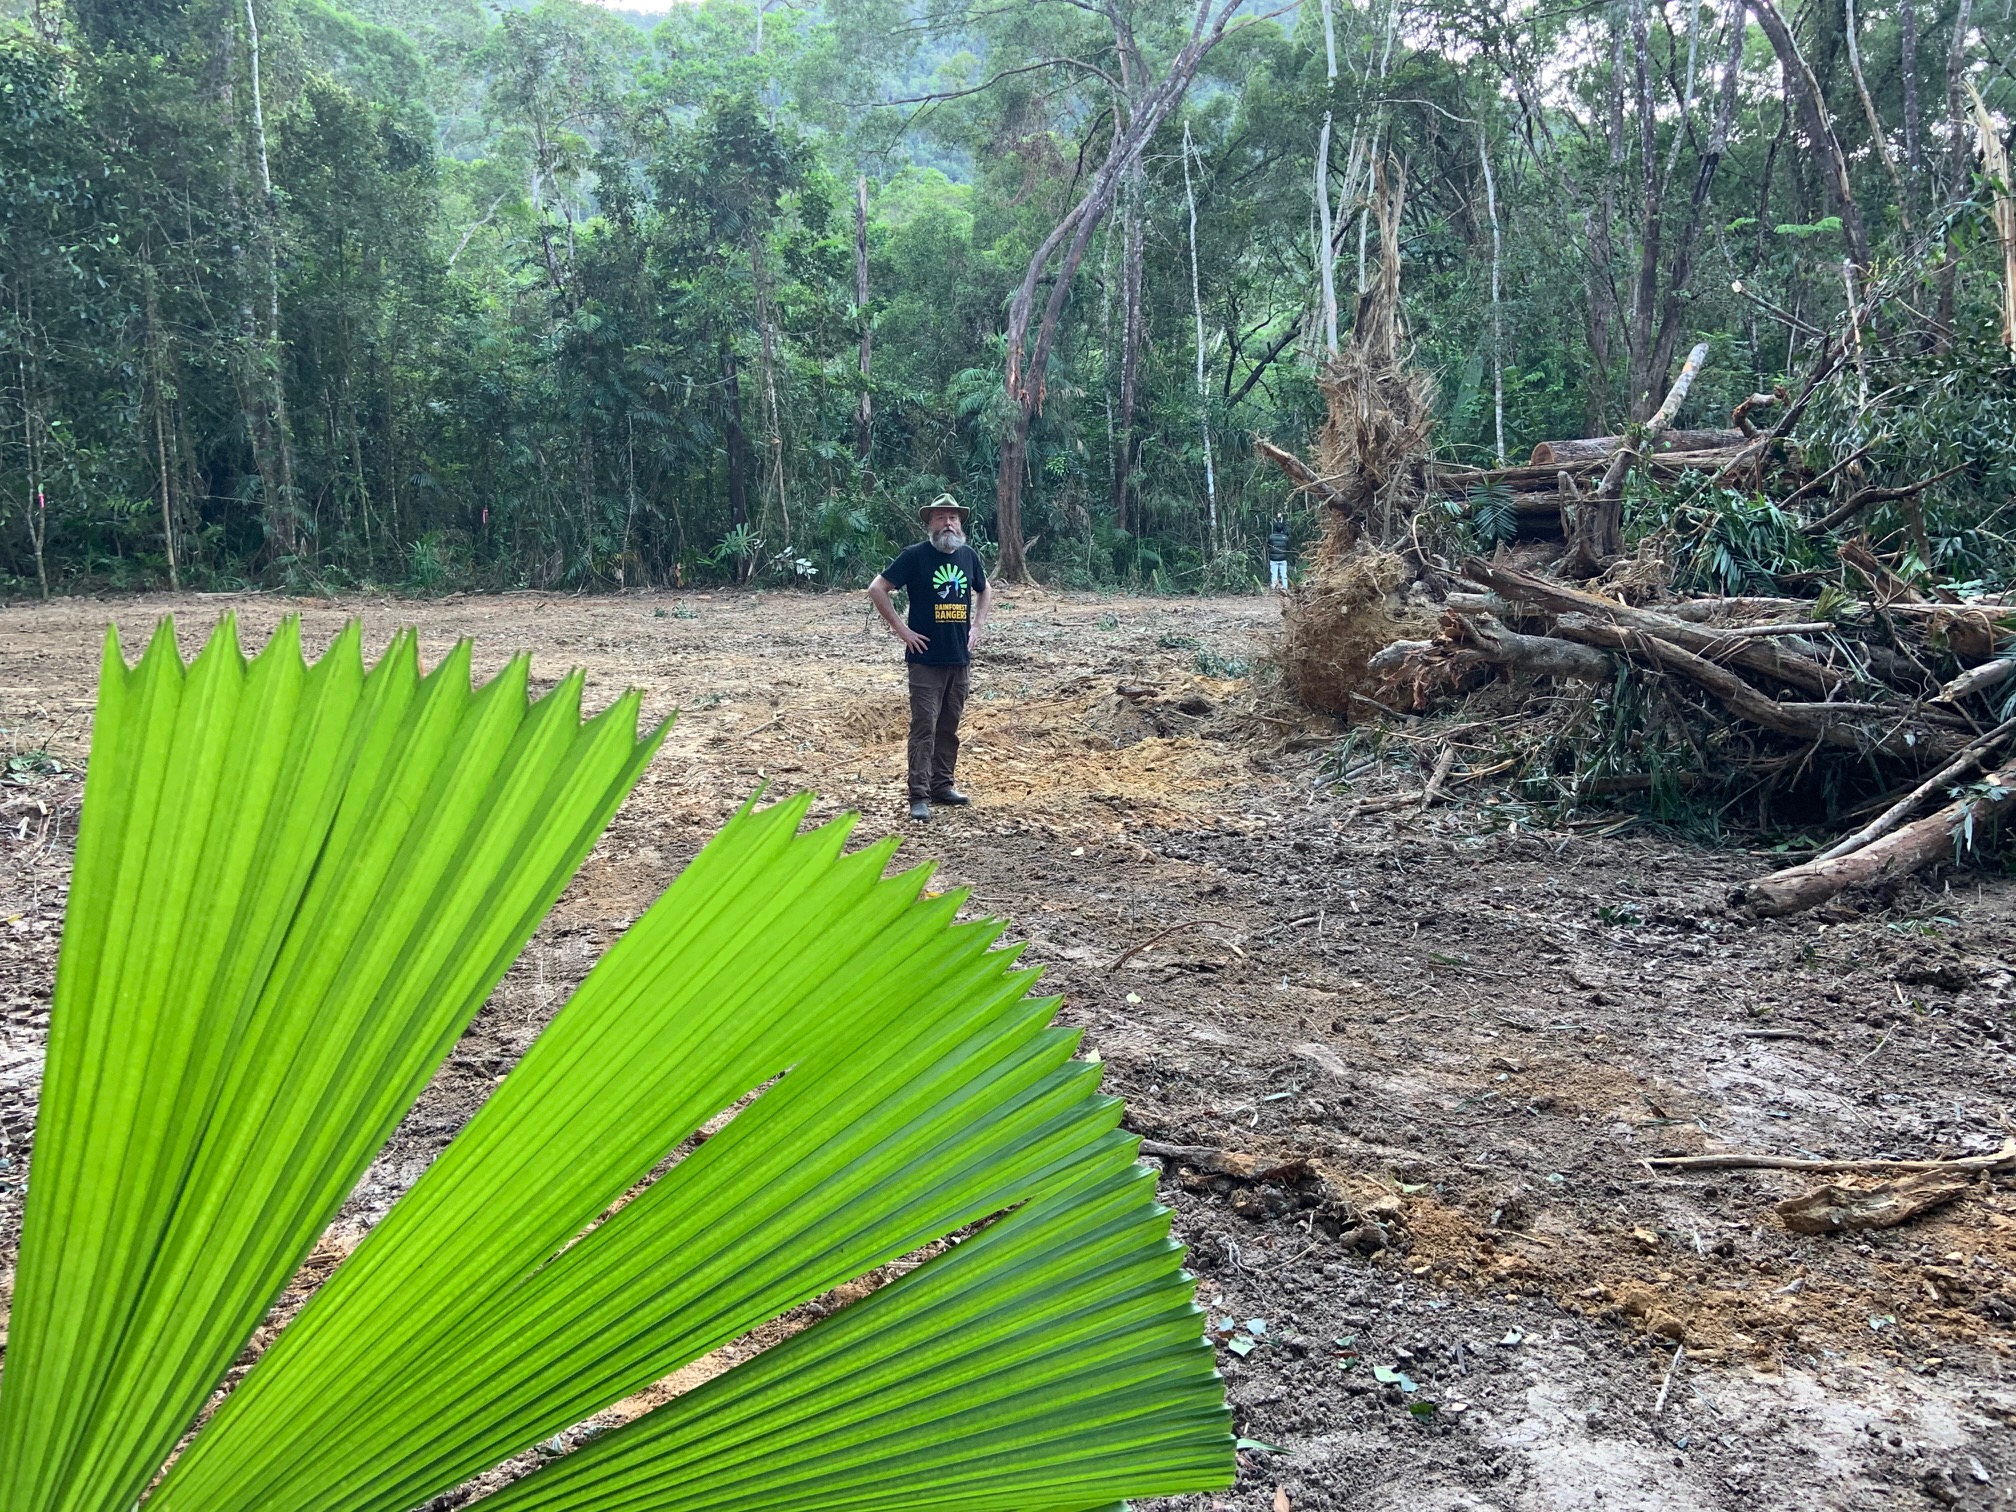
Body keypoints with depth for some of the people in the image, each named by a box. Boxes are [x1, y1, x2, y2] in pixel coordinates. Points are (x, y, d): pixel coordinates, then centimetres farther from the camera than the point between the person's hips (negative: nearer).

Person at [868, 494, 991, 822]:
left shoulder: (968, 555, 6)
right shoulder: (915, 556, -9)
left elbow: (984, 591, 24)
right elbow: (876, 590, -9)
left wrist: (978, 625, 11)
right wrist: (901, 629, -11)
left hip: (960, 659, 5)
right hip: (926, 659, -5)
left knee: (949, 727, 13)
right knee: (924, 728, -6)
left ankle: (942, 785, 24)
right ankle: (919, 797, -4)